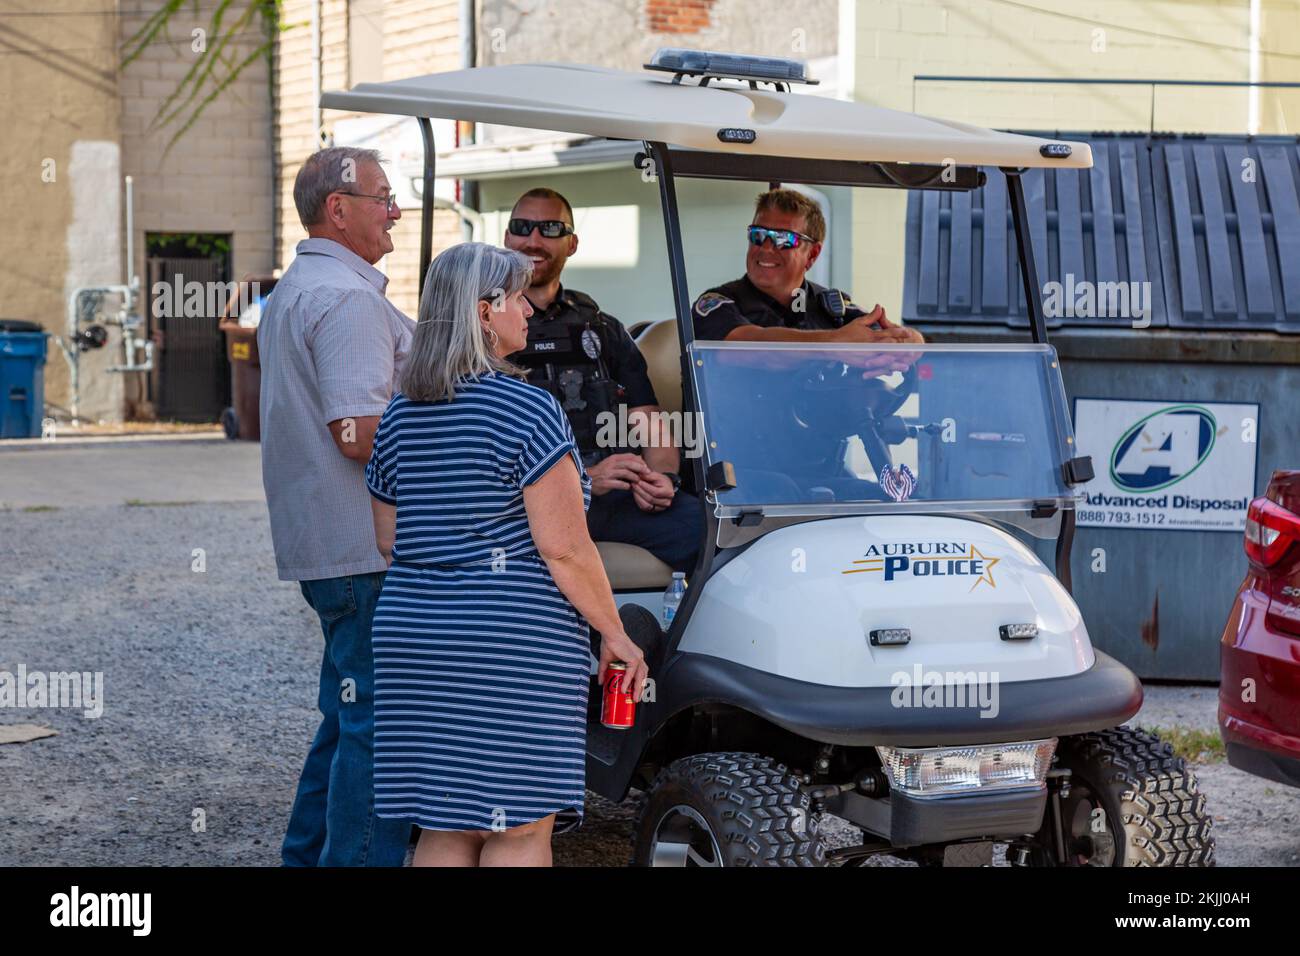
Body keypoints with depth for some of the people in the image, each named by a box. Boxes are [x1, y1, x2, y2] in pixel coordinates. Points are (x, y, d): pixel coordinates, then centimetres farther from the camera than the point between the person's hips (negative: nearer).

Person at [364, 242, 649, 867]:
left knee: (443, 829, 10)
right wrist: (615, 634, -4)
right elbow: (563, 547, -14)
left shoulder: (399, 416, 11)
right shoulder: (527, 410, -12)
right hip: (514, 640, -7)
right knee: (520, 829, -1)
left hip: (411, 631, 7)